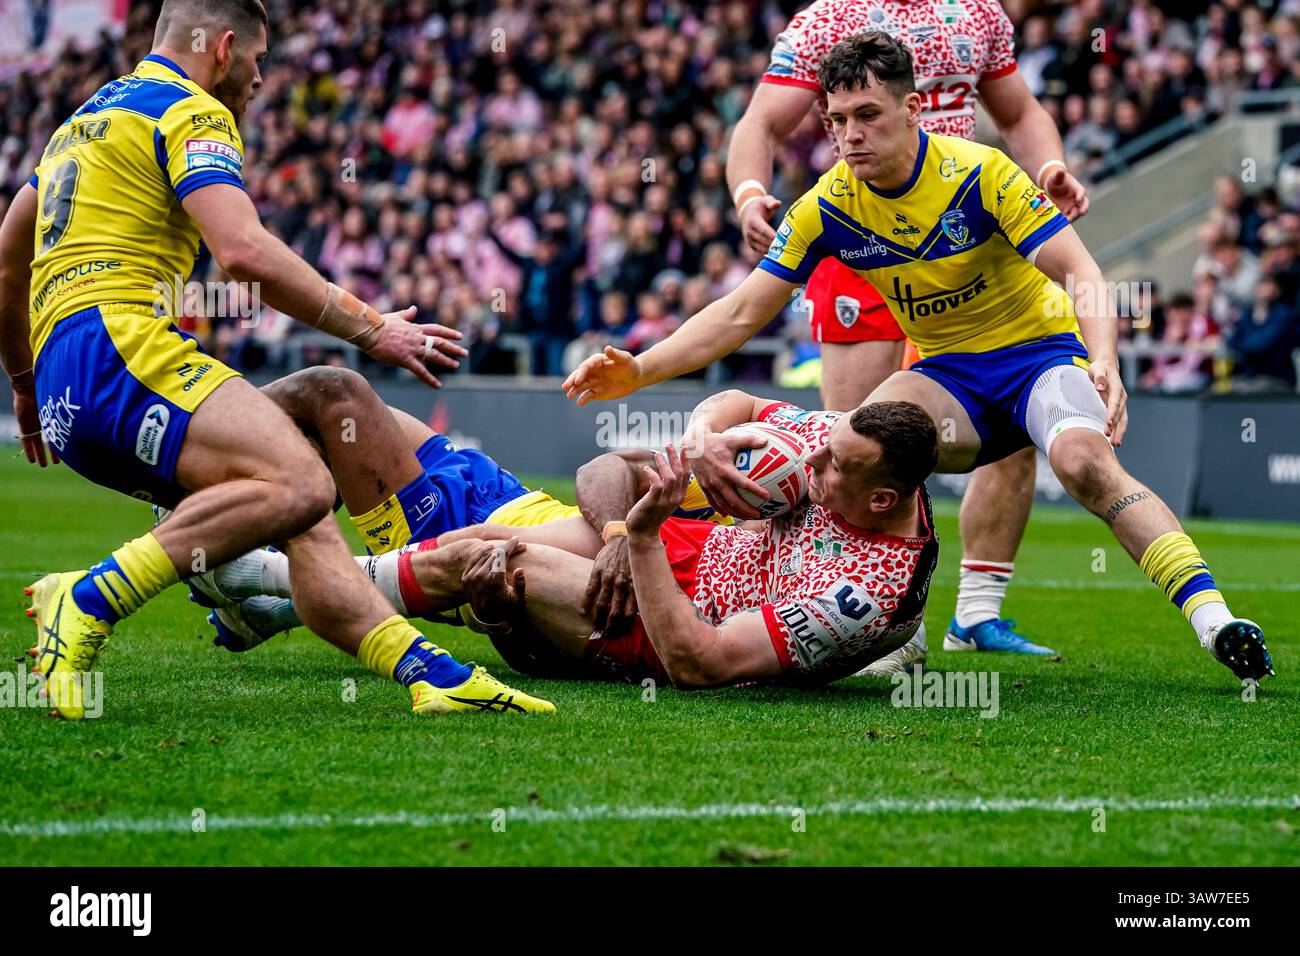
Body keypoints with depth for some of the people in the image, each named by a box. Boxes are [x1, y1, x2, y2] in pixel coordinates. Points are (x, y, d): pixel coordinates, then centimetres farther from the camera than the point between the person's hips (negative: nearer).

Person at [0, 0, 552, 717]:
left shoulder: (88, 117, 29)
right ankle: (88, 601, -24)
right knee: (299, 484, -27)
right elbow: (244, 253, -16)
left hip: (66, 397, 10)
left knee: (305, 526, 2)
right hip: (117, 342, -10)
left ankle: (431, 674, -12)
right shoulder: (191, 112, 0)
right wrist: (370, 330, -8)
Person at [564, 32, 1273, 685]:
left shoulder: (980, 173, -17)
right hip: (947, 375, 3)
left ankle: (1210, 615, -35)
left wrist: (1104, 363, -38)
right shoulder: (828, 207, -8)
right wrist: (639, 371, -16)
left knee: (1083, 460, -34)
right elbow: (741, 312, -4)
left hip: (1041, 350, -3)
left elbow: (1078, 271, -19)